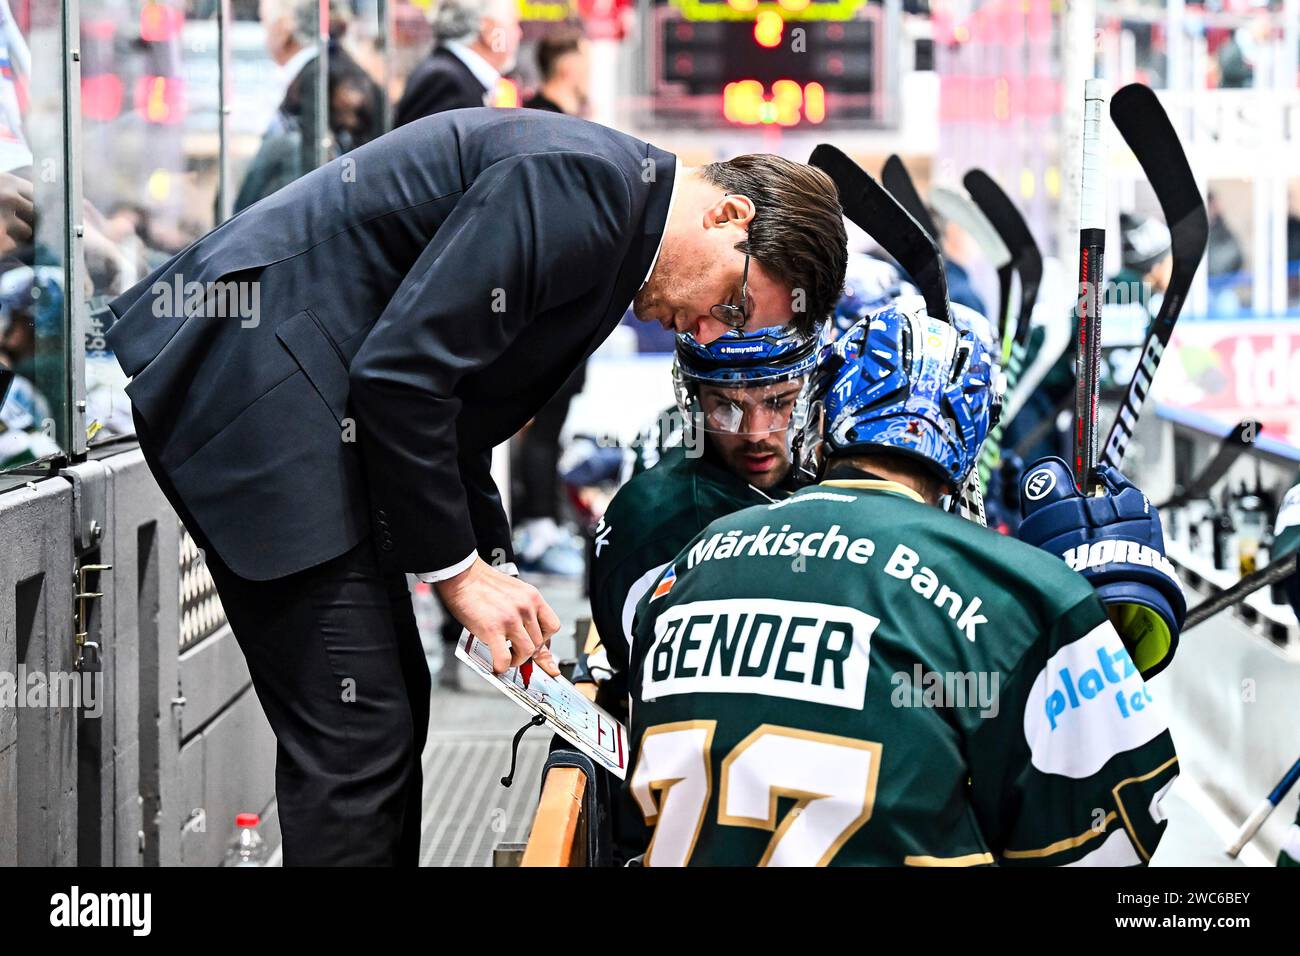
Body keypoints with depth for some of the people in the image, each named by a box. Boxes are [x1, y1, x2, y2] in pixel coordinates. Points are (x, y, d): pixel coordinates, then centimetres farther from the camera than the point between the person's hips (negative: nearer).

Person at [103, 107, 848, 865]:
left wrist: (496, 572, 12)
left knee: (394, 705, 14)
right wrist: (458, 569, -13)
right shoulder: (583, 184, -18)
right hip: (250, 385, -11)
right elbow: (400, 371, -23)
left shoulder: (597, 207, 14)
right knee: (359, 729, -10)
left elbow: (457, 408, 19)